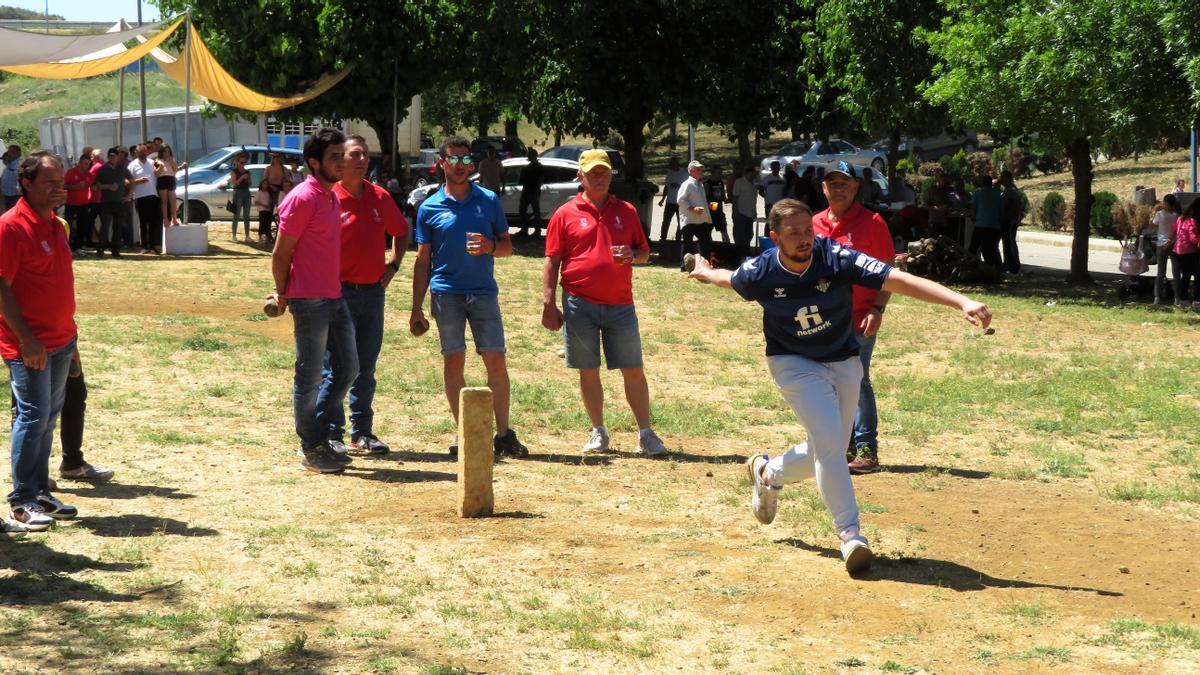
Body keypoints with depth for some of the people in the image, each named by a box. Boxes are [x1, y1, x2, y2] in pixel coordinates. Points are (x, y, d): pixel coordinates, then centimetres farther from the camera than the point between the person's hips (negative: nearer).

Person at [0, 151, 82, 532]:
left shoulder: (55, 225, 12)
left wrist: (69, 334, 18)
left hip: (60, 340, 8)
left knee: (48, 418, 12)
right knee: (33, 417, -5)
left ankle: (40, 492, 21)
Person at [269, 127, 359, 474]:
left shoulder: (331, 197, 14)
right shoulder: (302, 199, -14)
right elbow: (280, 253, -12)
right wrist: (283, 295, -4)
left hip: (334, 296, 9)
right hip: (309, 300, -9)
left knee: (347, 368, 12)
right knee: (310, 376, 0)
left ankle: (319, 437, 22)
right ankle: (311, 450, 9)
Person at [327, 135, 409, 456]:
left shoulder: (379, 197, 8)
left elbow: (401, 231, 24)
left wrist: (393, 264, 12)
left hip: (373, 292, 5)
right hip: (339, 293, -5)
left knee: (366, 368, 11)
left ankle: (362, 432, 18)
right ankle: (331, 434, 3)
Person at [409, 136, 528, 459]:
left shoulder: (489, 200, 8)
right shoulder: (430, 208, 6)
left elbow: (508, 246, 12)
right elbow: (423, 261, 9)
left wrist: (491, 246, -12)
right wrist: (416, 309, 5)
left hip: (483, 291, 0)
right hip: (446, 292, 0)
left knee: (496, 361, -5)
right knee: (453, 361, 1)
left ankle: (503, 434, 1)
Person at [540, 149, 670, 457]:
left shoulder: (626, 211, 11)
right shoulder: (565, 214, 3)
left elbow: (645, 251, 17)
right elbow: (552, 262, 2)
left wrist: (633, 255, -8)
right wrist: (549, 304, -5)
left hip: (620, 304, 2)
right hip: (580, 304, -1)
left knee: (634, 371, 1)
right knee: (588, 372, 5)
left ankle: (646, 434, 7)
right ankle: (598, 432, 17)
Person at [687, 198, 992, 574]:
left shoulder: (837, 259, -25)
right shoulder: (760, 273, -20)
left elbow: (900, 281, -35)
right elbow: (730, 279, 6)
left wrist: (962, 302, -45)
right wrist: (706, 273, 28)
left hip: (844, 363, 2)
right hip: (794, 364, -2)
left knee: (827, 452, 12)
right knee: (828, 440, -20)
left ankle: (768, 473, 42)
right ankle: (849, 532, -12)